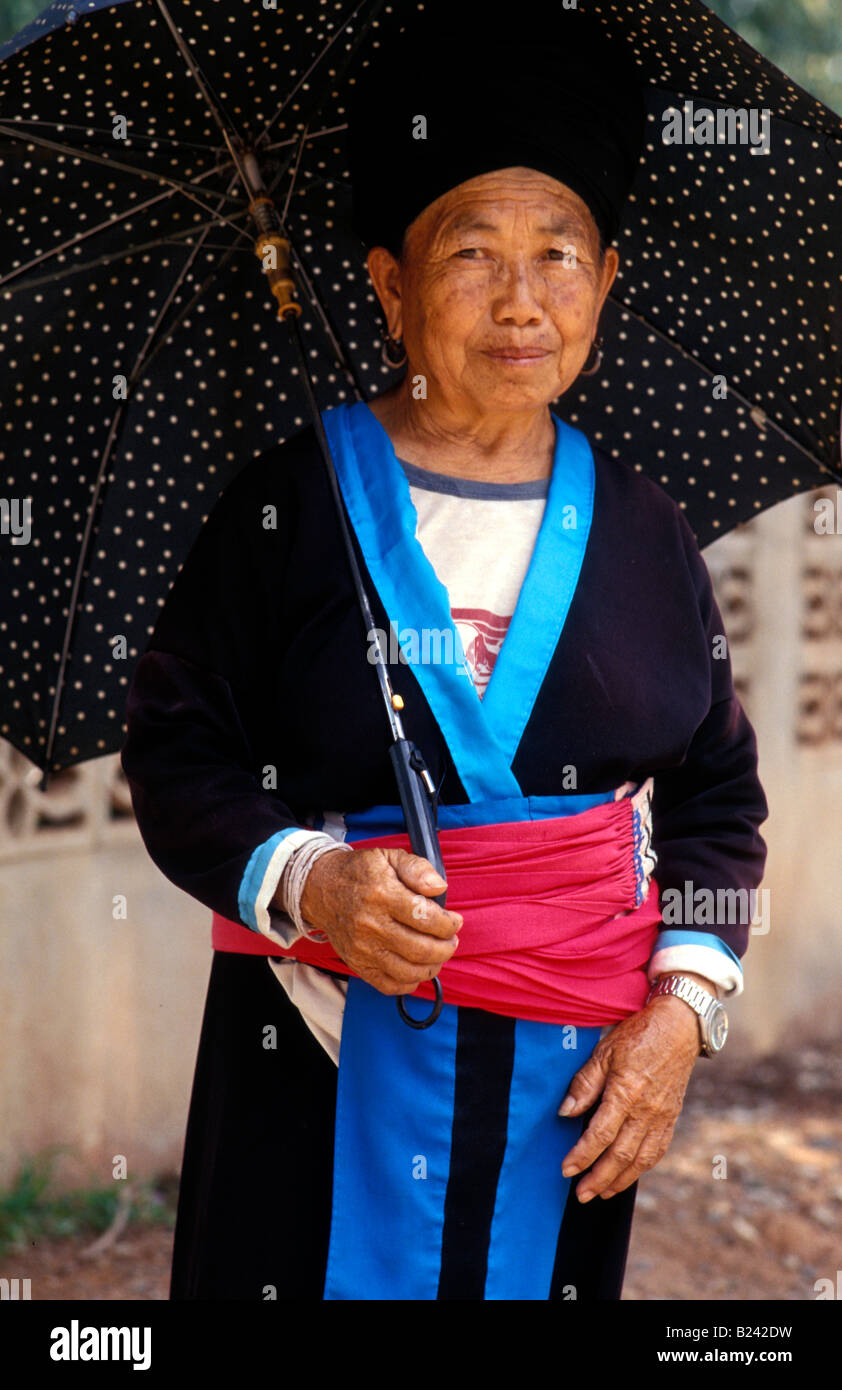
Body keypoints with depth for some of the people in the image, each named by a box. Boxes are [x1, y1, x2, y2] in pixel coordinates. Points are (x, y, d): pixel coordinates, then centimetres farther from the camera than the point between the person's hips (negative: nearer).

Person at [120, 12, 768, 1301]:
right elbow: (175, 759, -1)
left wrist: (682, 1008, -2)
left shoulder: (645, 536, 6)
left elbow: (717, 801, 11)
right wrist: (306, 882, -18)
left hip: (574, 1074, 2)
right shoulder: (285, 507, -2)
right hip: (327, 1059, -2)